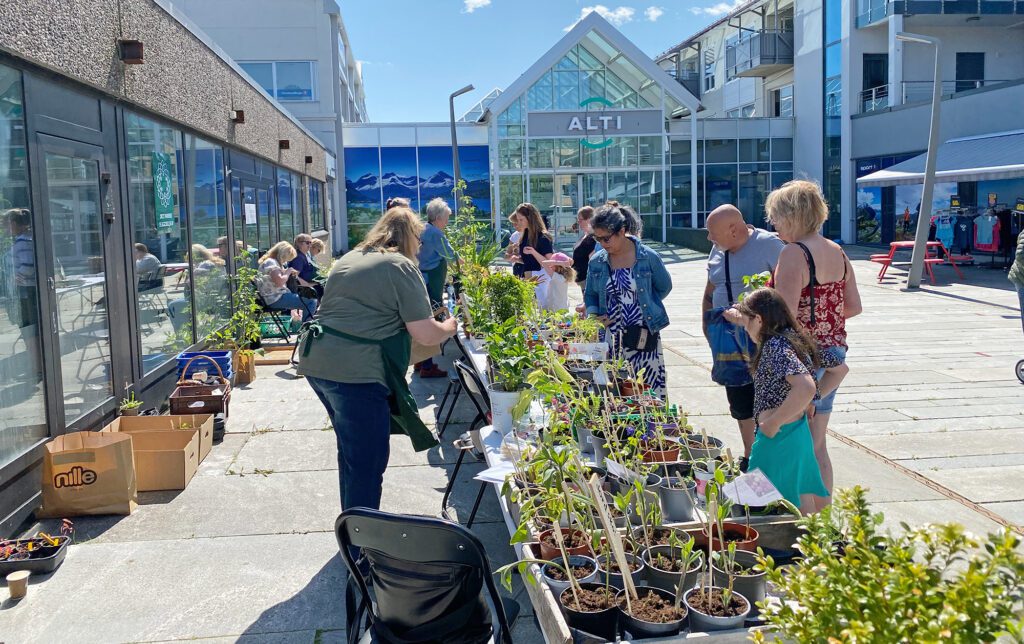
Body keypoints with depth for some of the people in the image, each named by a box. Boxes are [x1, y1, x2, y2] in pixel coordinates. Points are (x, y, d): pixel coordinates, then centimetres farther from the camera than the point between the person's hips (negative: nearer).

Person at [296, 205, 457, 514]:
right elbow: (425, 334, -10)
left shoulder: (348, 259, 19)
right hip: (356, 372, -9)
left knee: (352, 451, 24)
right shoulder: (401, 266, -5)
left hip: (315, 362, 9)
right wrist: (449, 326, 11)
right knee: (368, 462, 1)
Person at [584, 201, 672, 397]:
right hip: (610, 339, 2)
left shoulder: (648, 257, -4)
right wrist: (593, 314, -4)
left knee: (649, 394, -1)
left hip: (643, 338, -2)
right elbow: (590, 295, 15)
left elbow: (664, 287, 9)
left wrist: (644, 305, 0)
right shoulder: (596, 262, 4)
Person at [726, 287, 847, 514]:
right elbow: (840, 368, 18)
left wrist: (774, 422, -24)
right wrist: (812, 400, 15)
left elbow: (805, 387, -34)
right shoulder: (796, 339, 8)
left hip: (778, 438, -9)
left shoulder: (775, 345, -19)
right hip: (799, 432, 9)